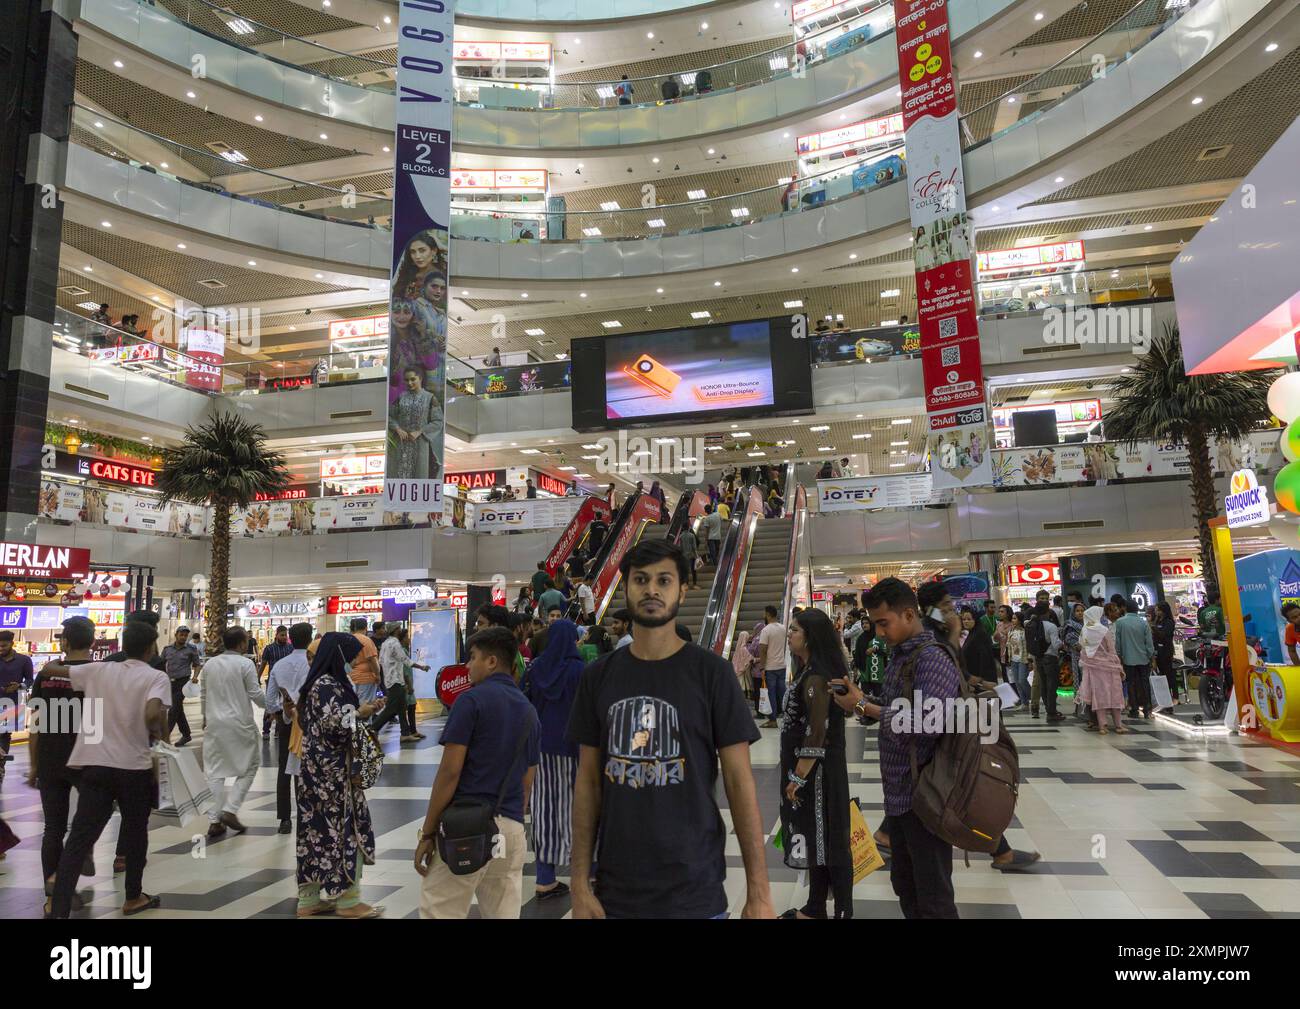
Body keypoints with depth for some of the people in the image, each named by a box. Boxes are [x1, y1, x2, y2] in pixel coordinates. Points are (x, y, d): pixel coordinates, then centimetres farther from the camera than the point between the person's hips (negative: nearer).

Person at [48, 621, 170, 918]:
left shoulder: (98, 670, 5)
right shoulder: (156, 677, -9)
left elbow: (50, 668, 15)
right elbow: (153, 715, -25)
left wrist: (53, 664, 38)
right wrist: (161, 734, -5)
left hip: (94, 765, 3)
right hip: (135, 766, -3)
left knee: (79, 838, 3)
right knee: (135, 833, 16)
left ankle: (58, 910, -5)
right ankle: (133, 898, 30)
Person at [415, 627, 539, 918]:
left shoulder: (472, 699, -7)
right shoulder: (528, 710, 13)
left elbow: (449, 772, -11)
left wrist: (427, 832, -5)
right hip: (511, 828, 7)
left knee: (439, 912, 4)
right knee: (504, 912, 12)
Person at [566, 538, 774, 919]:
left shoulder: (711, 672, -7)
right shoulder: (598, 676, 1)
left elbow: (740, 782, -6)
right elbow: (588, 781, 5)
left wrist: (758, 892, -9)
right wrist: (580, 884, 1)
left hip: (694, 893, -2)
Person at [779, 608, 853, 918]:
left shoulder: (817, 677, -21)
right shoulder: (807, 671, 9)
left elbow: (818, 733, -24)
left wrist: (798, 777, -20)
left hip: (817, 769, -10)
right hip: (807, 766, 10)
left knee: (828, 840, 2)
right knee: (815, 839, 18)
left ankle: (843, 911, 15)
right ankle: (815, 908, 31)